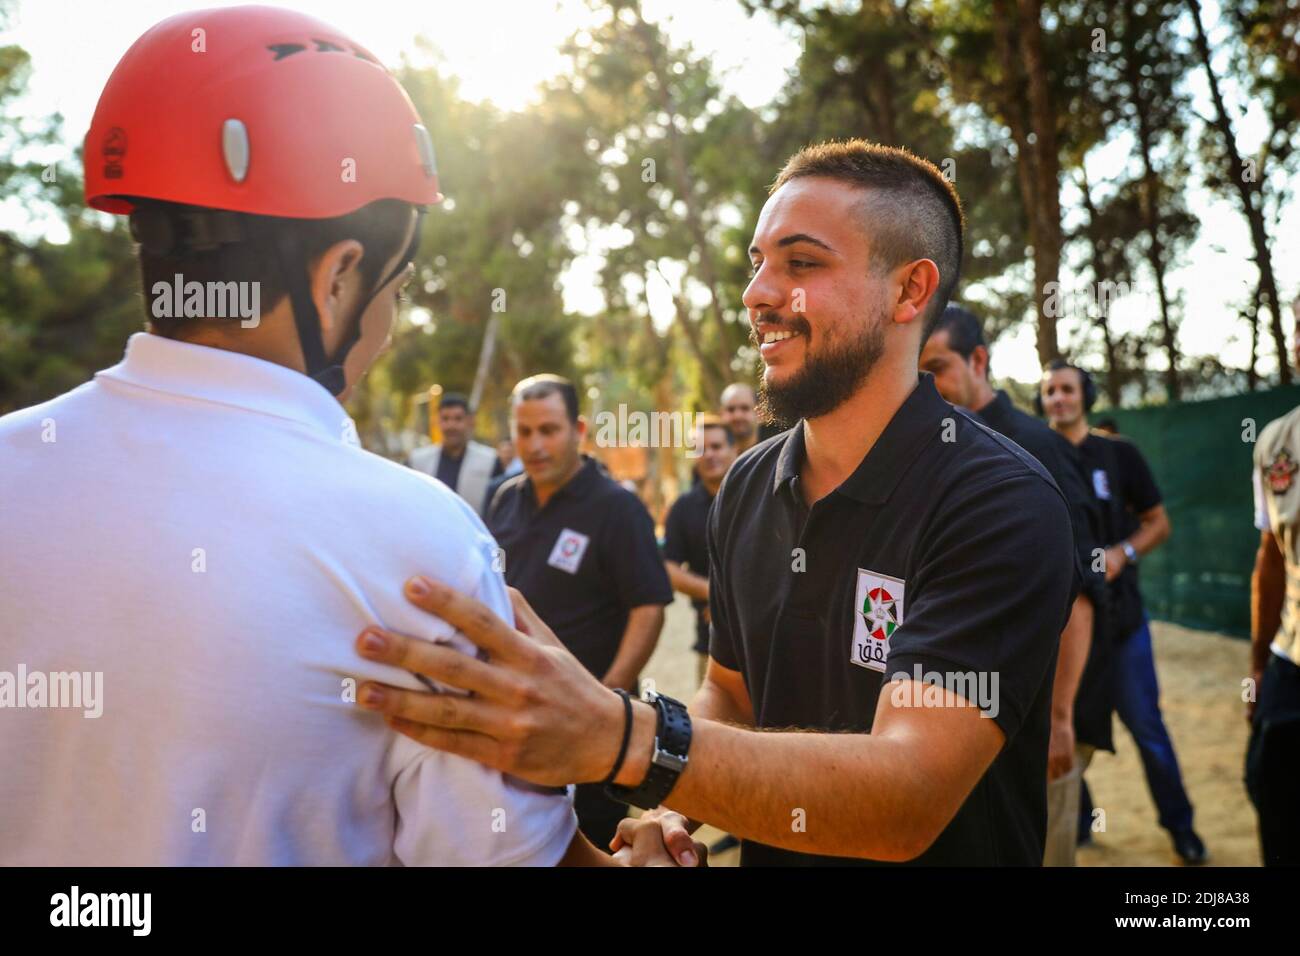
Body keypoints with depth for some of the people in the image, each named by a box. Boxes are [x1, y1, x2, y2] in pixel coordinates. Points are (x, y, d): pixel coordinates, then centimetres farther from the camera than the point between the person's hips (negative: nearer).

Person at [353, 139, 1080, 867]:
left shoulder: (1000, 503, -24)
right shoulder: (747, 487, -3)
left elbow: (906, 796, -33)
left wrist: (623, 739, -45)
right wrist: (676, 807, -13)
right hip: (767, 853, 5)